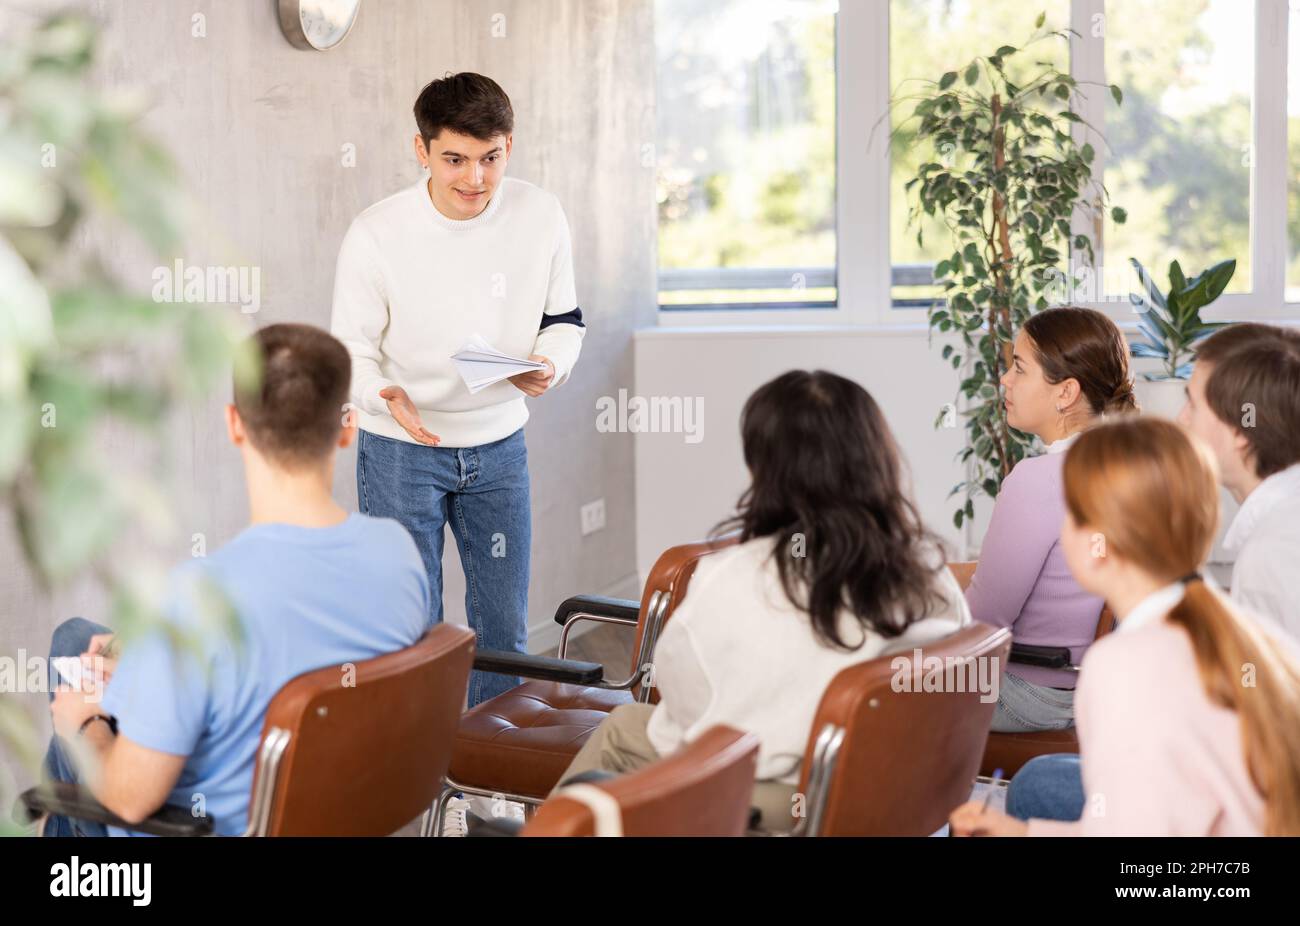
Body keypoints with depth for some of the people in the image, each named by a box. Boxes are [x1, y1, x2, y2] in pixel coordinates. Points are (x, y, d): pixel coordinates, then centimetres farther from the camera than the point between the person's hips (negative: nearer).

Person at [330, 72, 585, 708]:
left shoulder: (541, 217, -8)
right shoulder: (376, 235, -16)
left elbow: (564, 321, 4)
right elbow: (351, 347, -8)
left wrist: (550, 365, -19)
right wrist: (386, 396, -31)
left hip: (499, 445, 3)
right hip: (401, 448, -3)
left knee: (504, 627, 10)